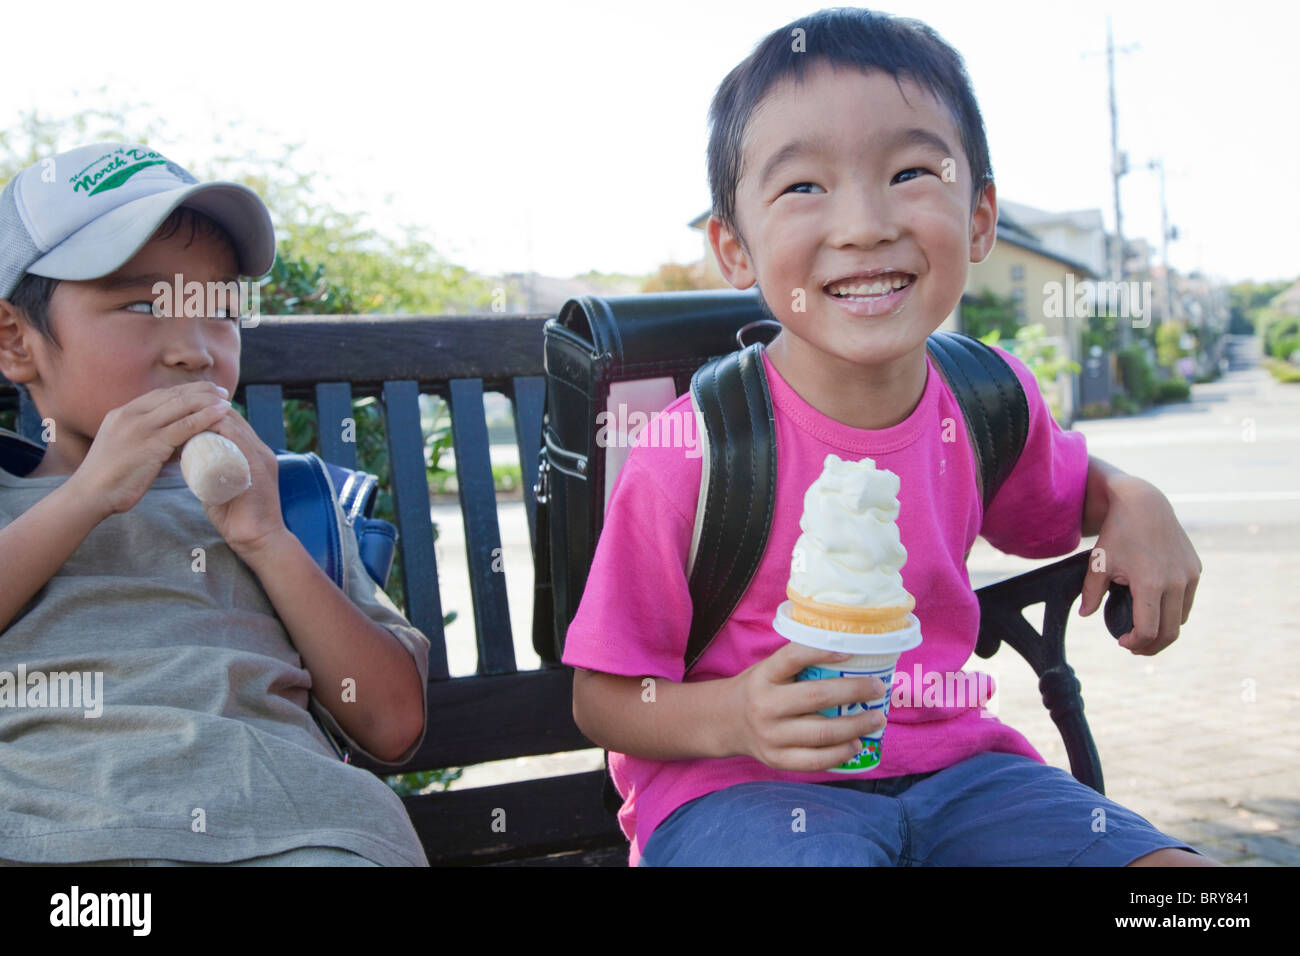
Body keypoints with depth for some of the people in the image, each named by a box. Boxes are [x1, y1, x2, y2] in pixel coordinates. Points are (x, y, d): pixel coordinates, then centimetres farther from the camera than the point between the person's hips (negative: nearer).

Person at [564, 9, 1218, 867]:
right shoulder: (695, 453, -18)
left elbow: (1063, 492, 24)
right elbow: (603, 701, -8)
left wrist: (1133, 503, 1)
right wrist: (734, 716, -28)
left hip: (948, 760, 5)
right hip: (736, 785, -5)